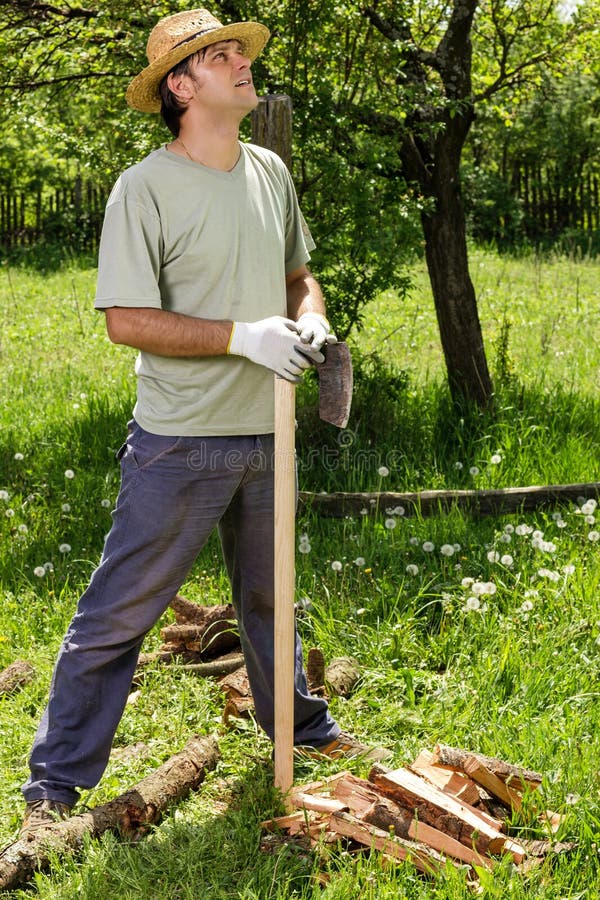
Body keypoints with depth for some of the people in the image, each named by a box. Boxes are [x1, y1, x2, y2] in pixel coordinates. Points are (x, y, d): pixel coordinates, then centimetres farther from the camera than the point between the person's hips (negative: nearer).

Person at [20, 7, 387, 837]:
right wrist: (243, 338, -23)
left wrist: (310, 320, -2)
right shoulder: (145, 189, -14)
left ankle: (297, 725, 44)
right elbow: (126, 321, -18)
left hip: (266, 436, 6)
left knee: (269, 597, 24)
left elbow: (298, 274, 20)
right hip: (181, 443, -6)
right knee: (118, 612, -2)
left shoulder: (270, 173, 6)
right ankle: (56, 784, 10)